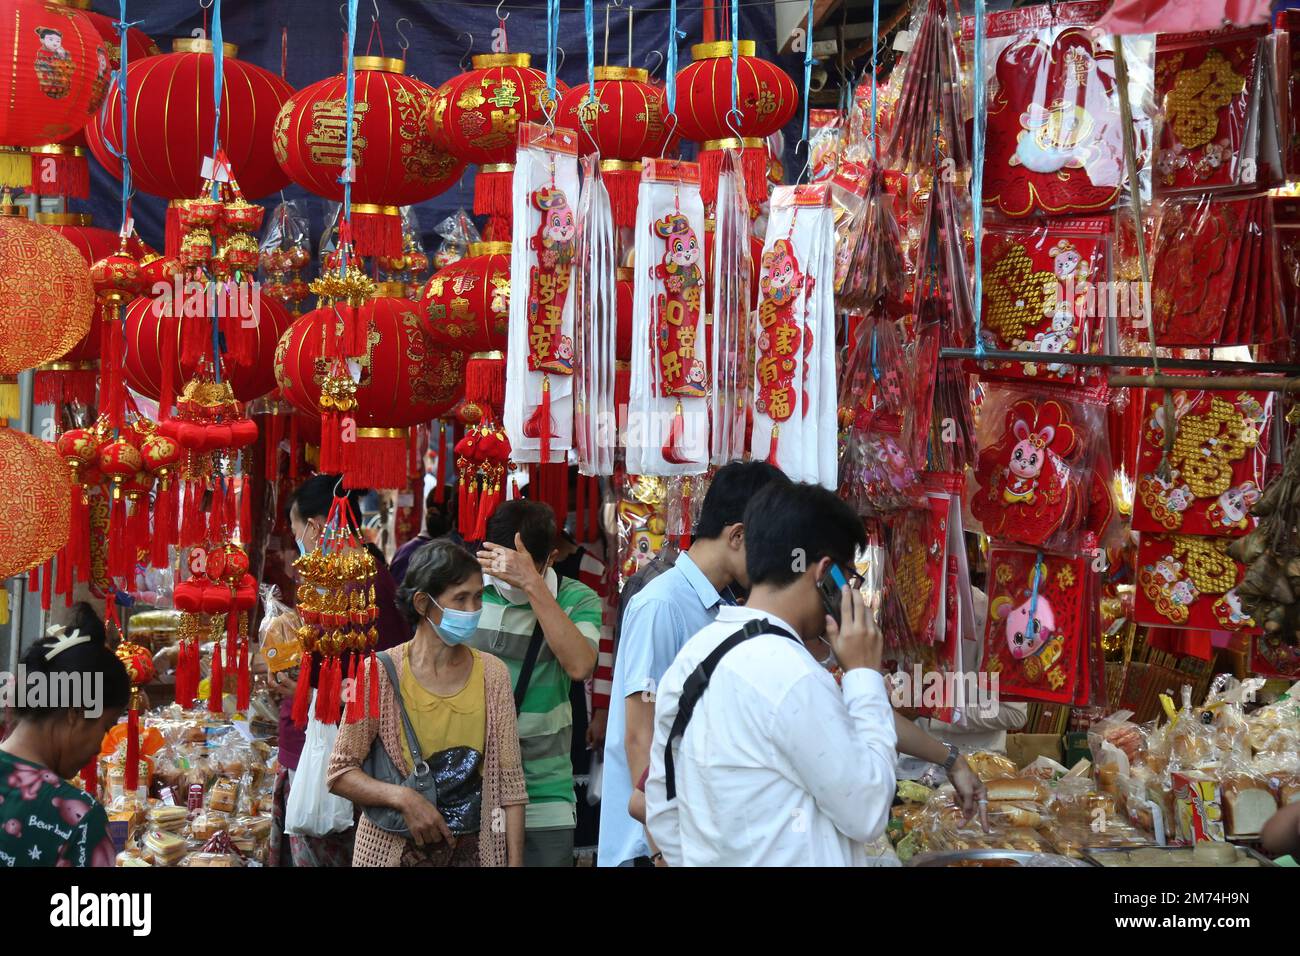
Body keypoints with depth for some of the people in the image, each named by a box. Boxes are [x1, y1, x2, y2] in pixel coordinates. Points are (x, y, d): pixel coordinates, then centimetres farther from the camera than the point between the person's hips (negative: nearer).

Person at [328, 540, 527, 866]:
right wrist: (403, 797, -21)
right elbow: (341, 772, -7)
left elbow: (509, 781, 0)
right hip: (397, 848, -2)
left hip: (472, 849, 2)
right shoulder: (381, 673, -10)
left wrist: (515, 861, -6)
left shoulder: (492, 674, -2)